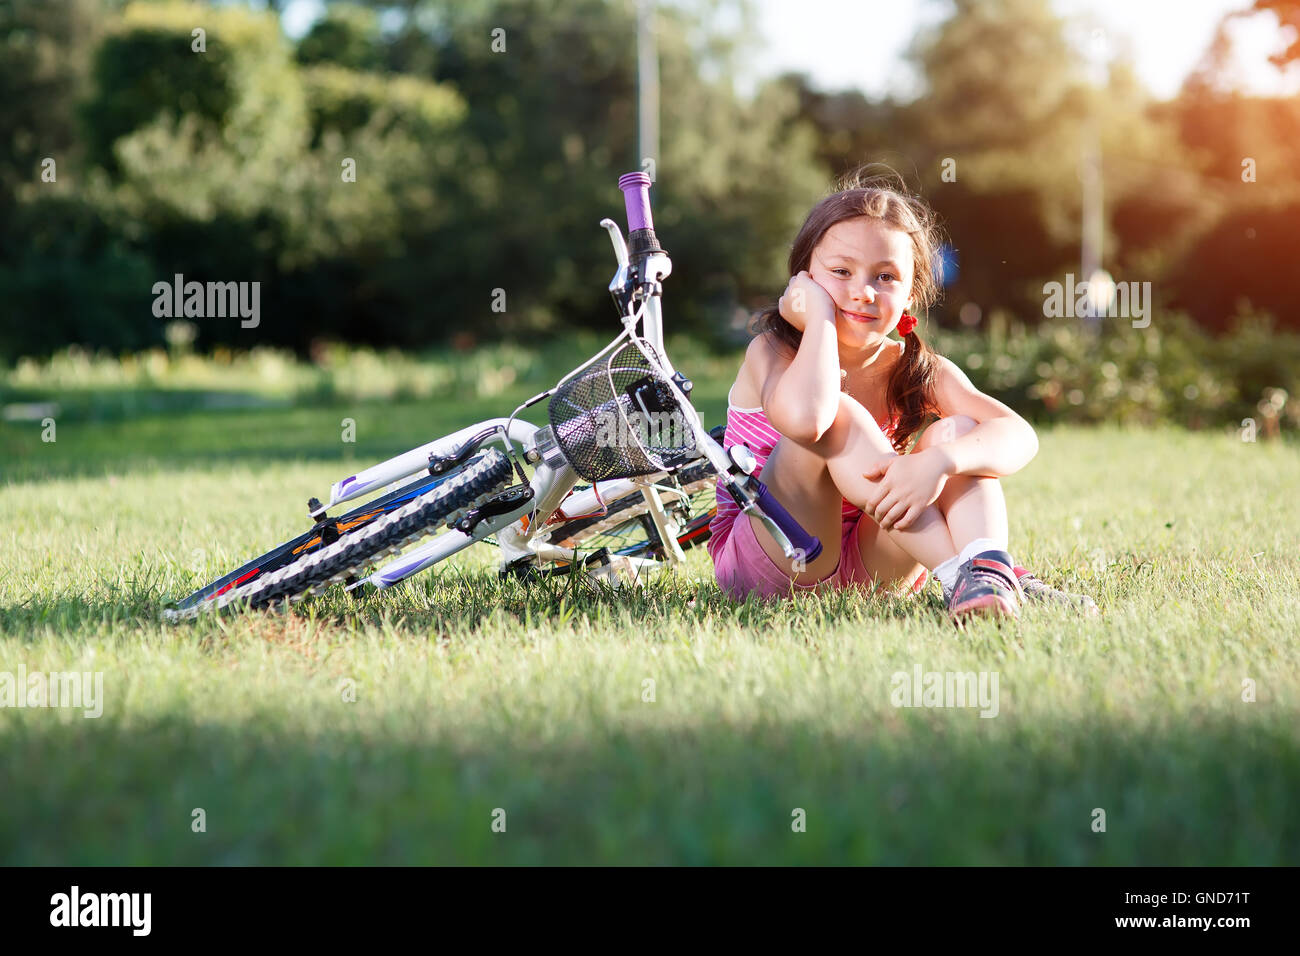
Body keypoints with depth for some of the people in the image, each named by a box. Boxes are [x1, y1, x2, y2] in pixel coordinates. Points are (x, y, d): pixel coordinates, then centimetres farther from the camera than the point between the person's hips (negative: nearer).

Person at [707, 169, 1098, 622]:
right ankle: (961, 573, -37)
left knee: (956, 431, -14)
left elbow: (1018, 436, -19)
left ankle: (988, 574, -41)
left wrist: (939, 462, -40)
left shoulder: (919, 371, -1)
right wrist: (819, 313, -23)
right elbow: (802, 415, -38)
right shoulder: (772, 351, -11)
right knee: (837, 416, -27)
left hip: (864, 569, 4)